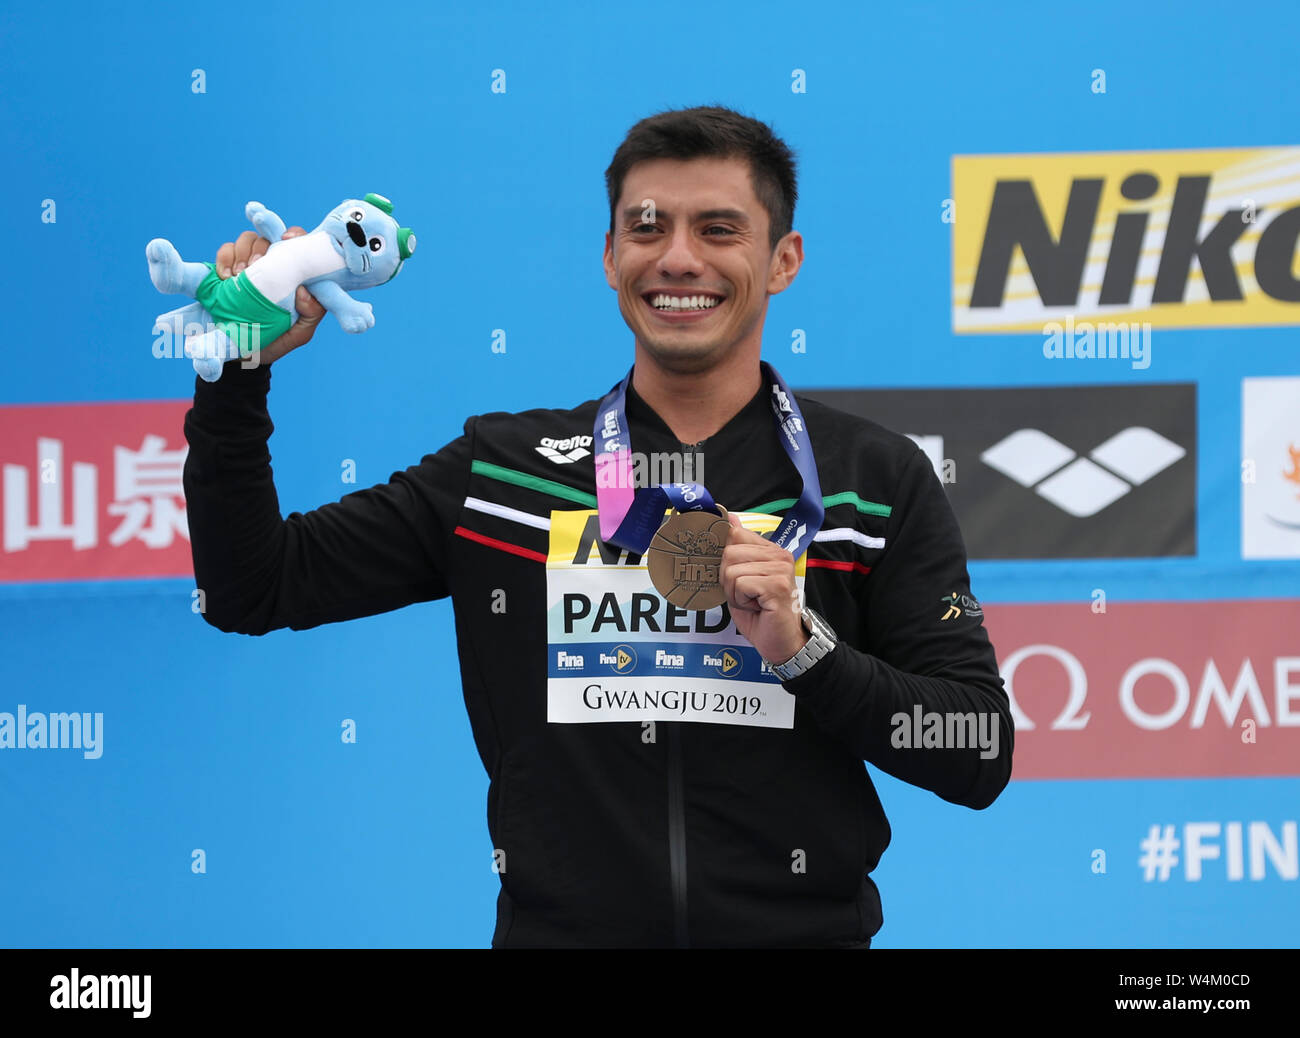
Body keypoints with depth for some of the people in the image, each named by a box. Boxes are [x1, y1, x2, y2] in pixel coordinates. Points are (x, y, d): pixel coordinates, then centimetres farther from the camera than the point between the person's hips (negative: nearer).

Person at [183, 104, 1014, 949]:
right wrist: (239, 371, -3)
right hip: (556, 926, 1)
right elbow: (254, 590, 4)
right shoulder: (499, 471, 5)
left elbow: (981, 758, -3)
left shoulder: (878, 479, 1)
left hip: (800, 929, -1)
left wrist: (804, 651, -16)